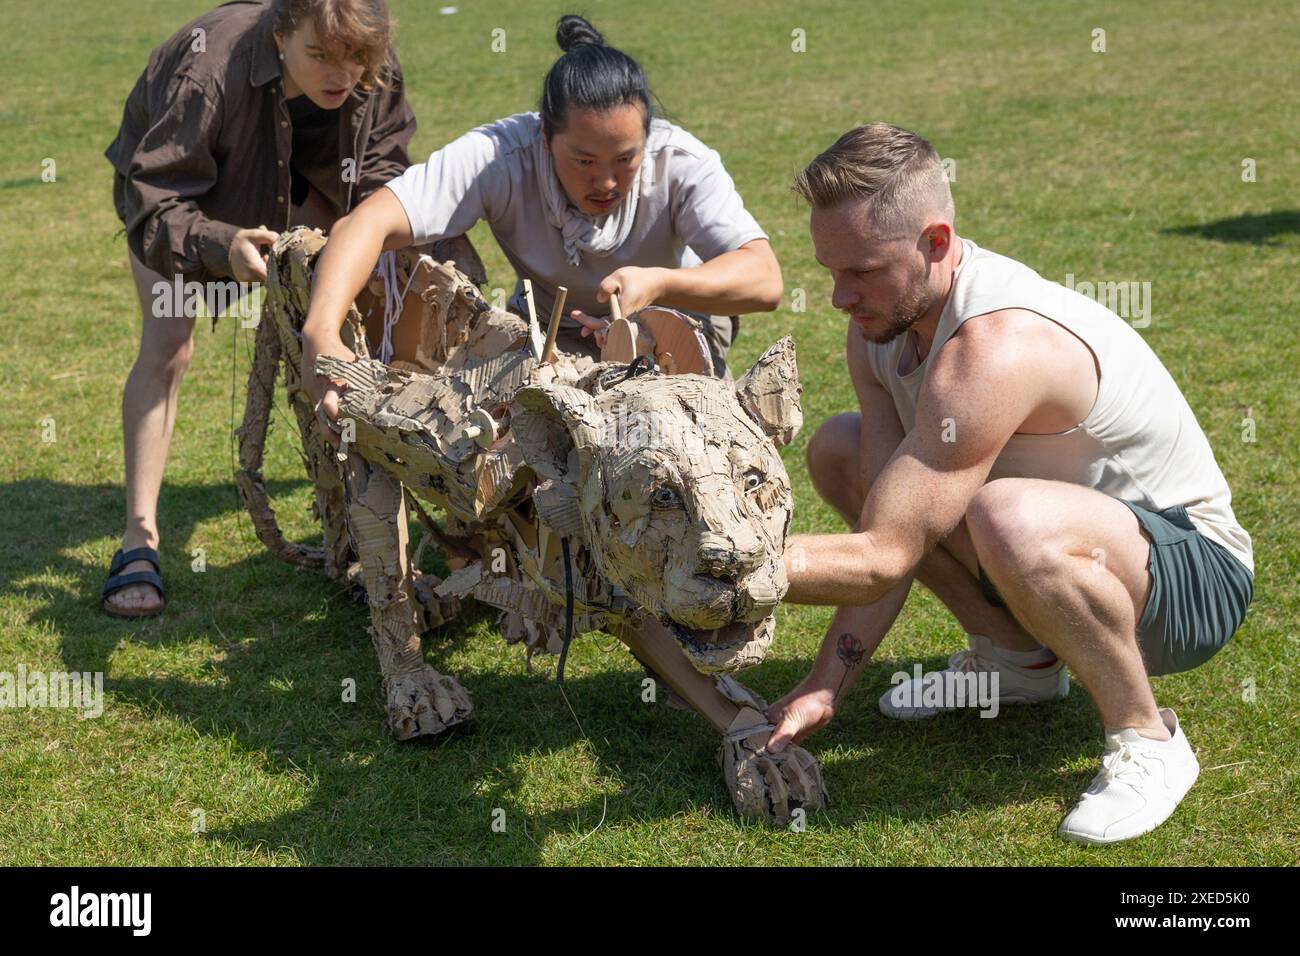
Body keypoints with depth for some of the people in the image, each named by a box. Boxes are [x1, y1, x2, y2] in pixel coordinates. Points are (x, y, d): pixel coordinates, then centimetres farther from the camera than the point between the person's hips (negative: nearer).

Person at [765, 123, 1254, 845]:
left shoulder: (996, 347, -34)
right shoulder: (877, 327, -5)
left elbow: (884, 559, -34)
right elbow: (885, 547, -7)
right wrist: (825, 688, -16)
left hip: (1191, 573, -9)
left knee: (1011, 519, -42)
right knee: (837, 450, 5)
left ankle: (1146, 739, -15)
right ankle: (1018, 657, 14)